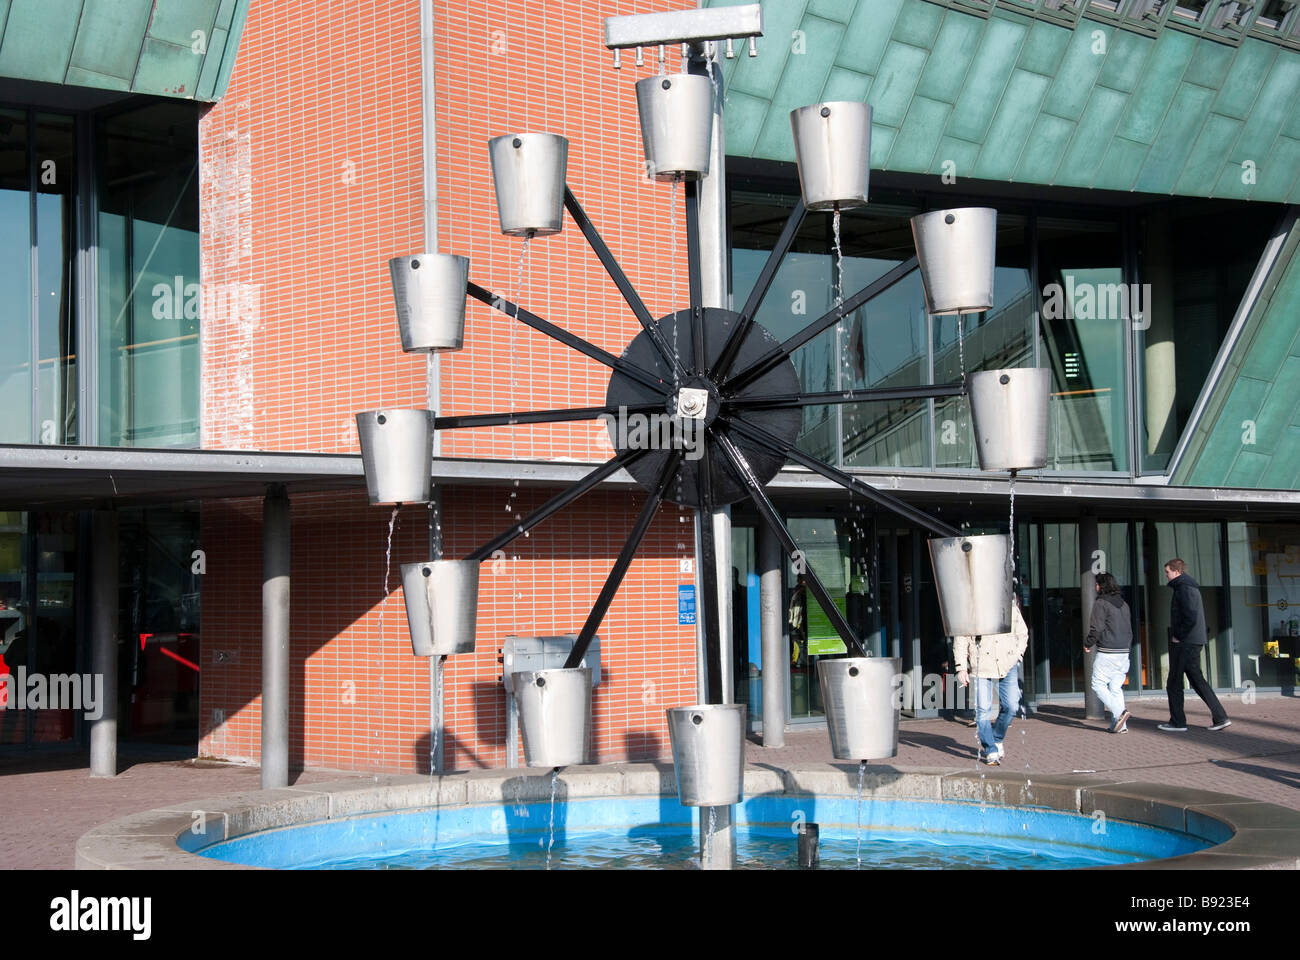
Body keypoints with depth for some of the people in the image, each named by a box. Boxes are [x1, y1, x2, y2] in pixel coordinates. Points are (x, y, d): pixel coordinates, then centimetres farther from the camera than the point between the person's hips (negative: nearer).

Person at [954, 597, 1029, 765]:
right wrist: (961, 668, -4)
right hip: (981, 667, -3)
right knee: (983, 709, -7)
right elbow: (960, 640, 2)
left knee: (1011, 706, -3)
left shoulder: (1011, 608, 8)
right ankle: (991, 751, 5)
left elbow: (1022, 634, 21)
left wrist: (1017, 654, 6)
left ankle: (996, 739, 22)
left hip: (1008, 665, 3)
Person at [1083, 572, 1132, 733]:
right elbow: (1130, 630, 19)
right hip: (1124, 652, 7)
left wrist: (1087, 644, 3)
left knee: (1098, 684, 0)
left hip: (1107, 652, -7)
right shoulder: (1124, 605, 16)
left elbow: (1096, 628, -13)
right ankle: (1120, 725, 3)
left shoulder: (1101, 603, -8)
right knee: (1116, 688, 9)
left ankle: (1119, 713, -17)